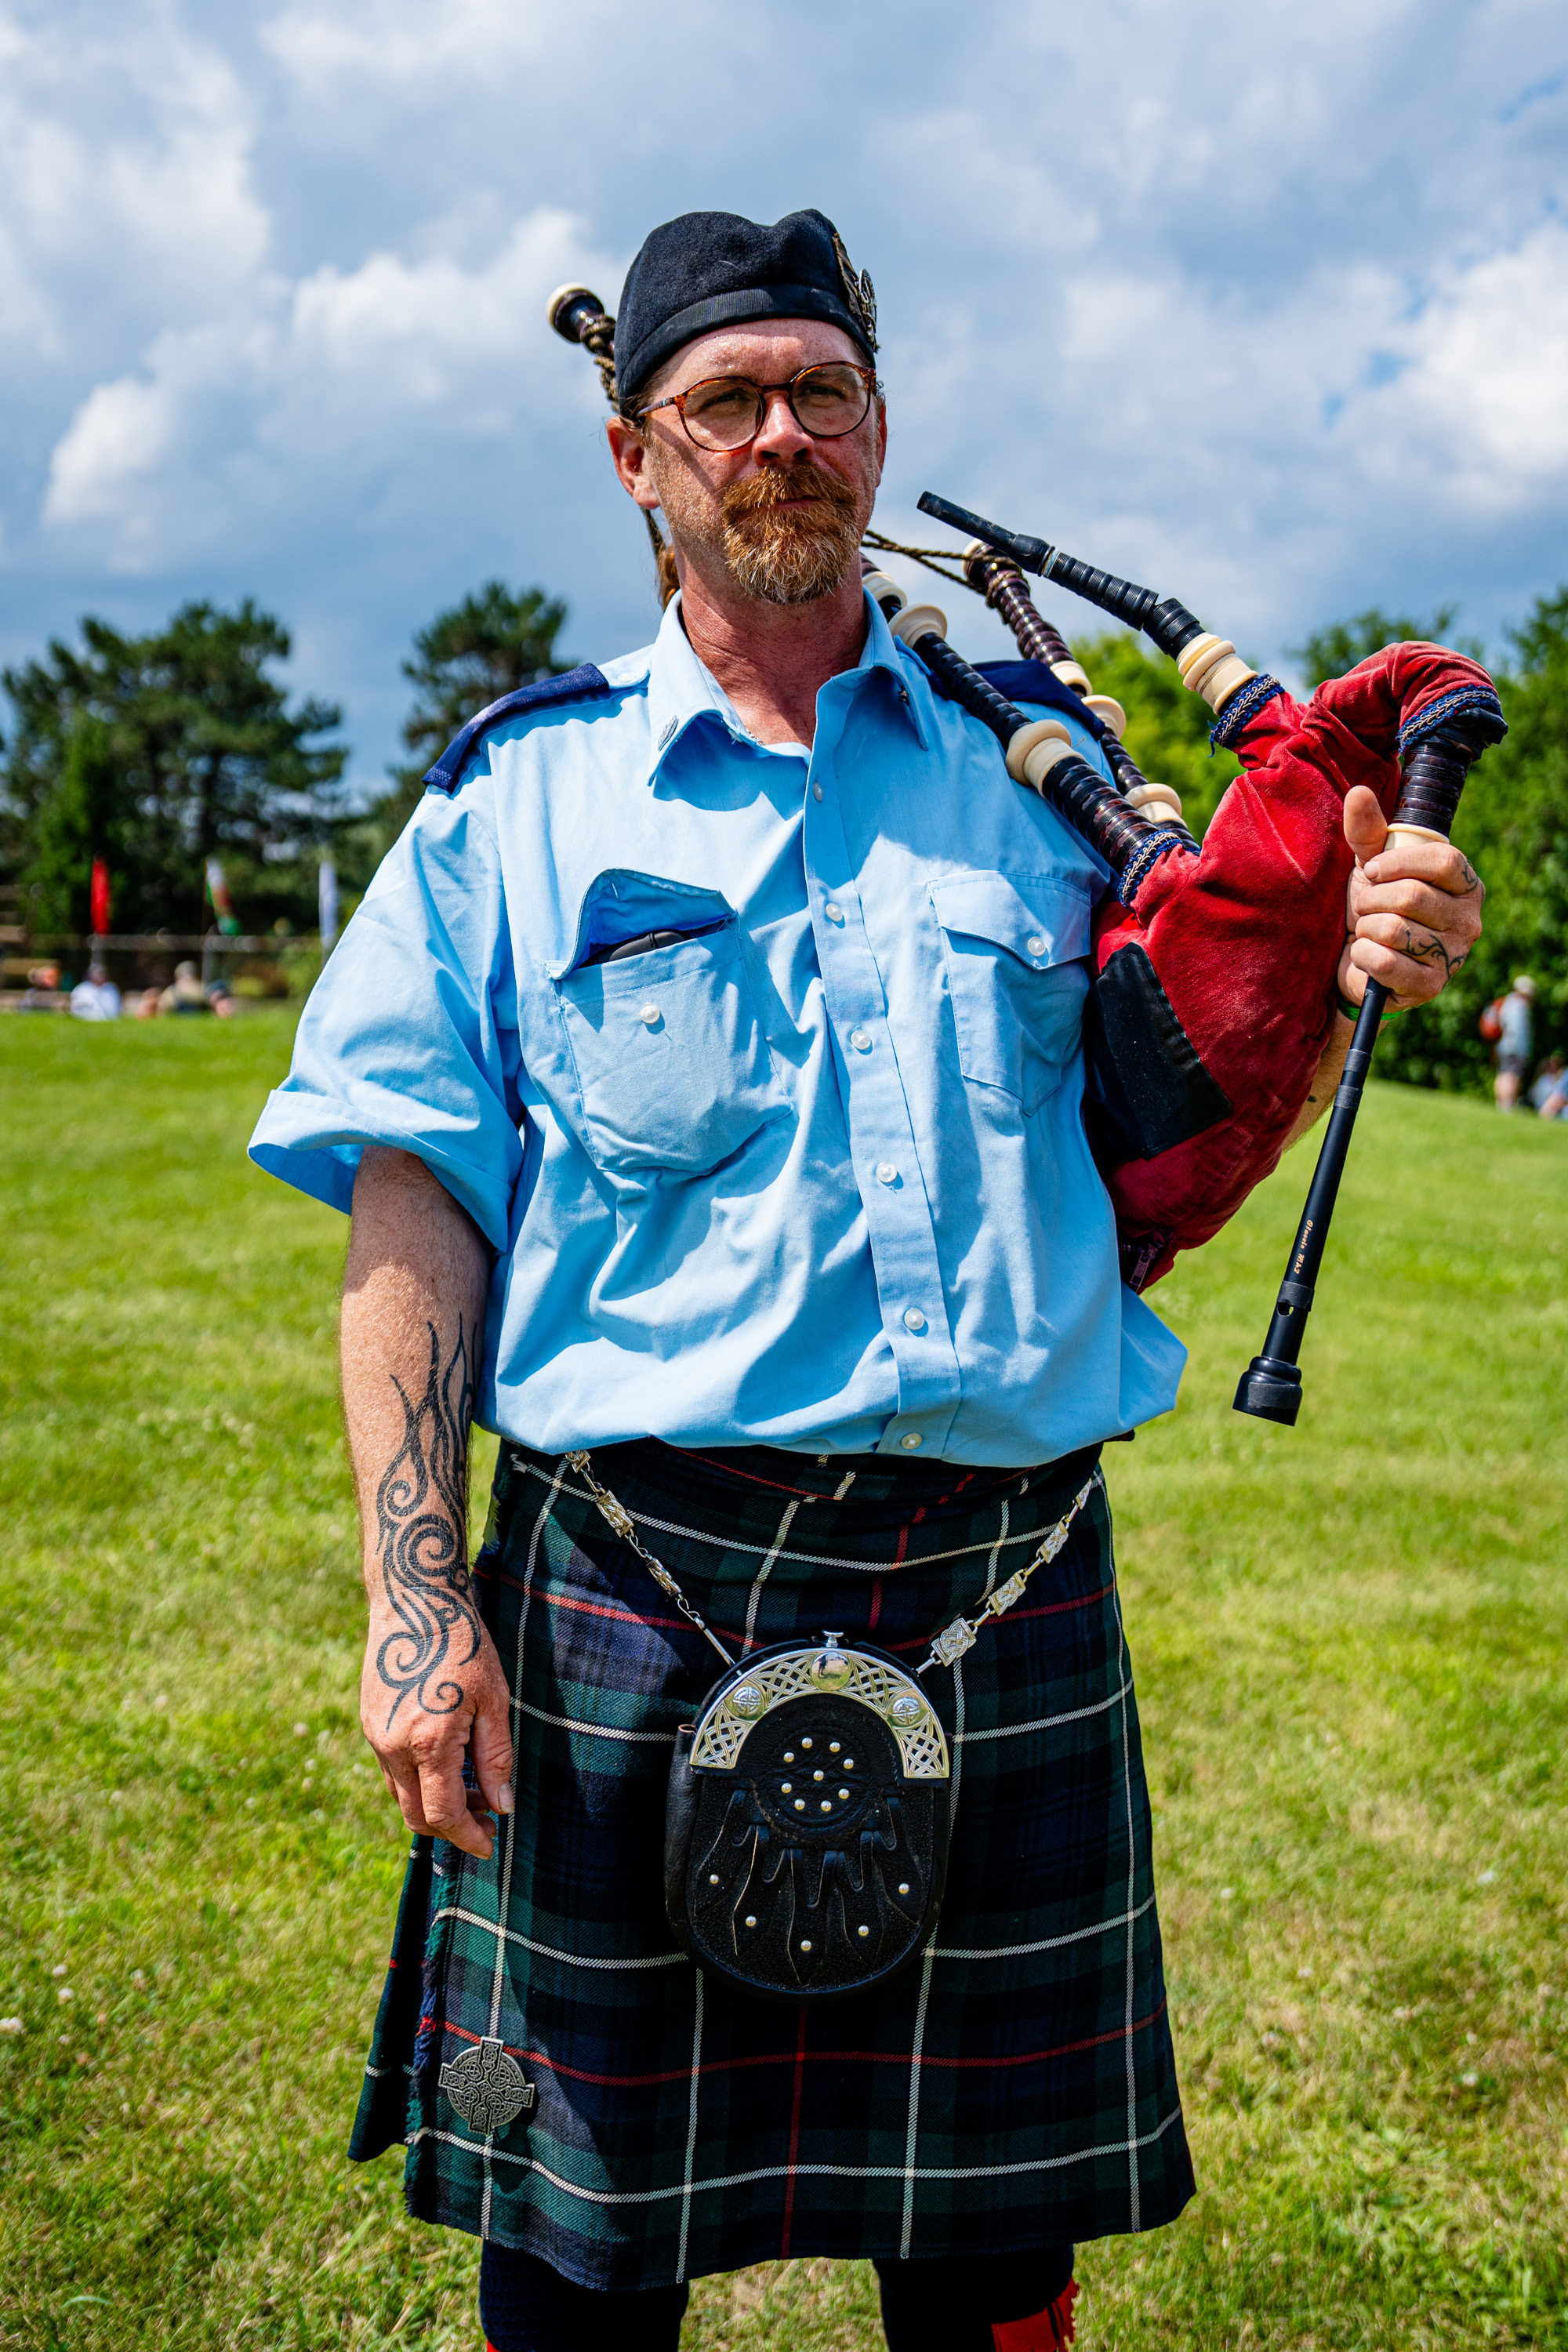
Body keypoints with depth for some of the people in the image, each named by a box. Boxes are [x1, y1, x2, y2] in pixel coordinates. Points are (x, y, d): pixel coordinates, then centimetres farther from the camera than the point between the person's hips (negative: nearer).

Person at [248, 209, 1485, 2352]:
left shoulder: (1033, 769, 10)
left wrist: (1348, 974, -5)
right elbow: (413, 1205, -1)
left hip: (1012, 1598, 2)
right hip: (634, 1601, -1)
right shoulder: (520, 800, 4)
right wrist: (415, 1605, -9)